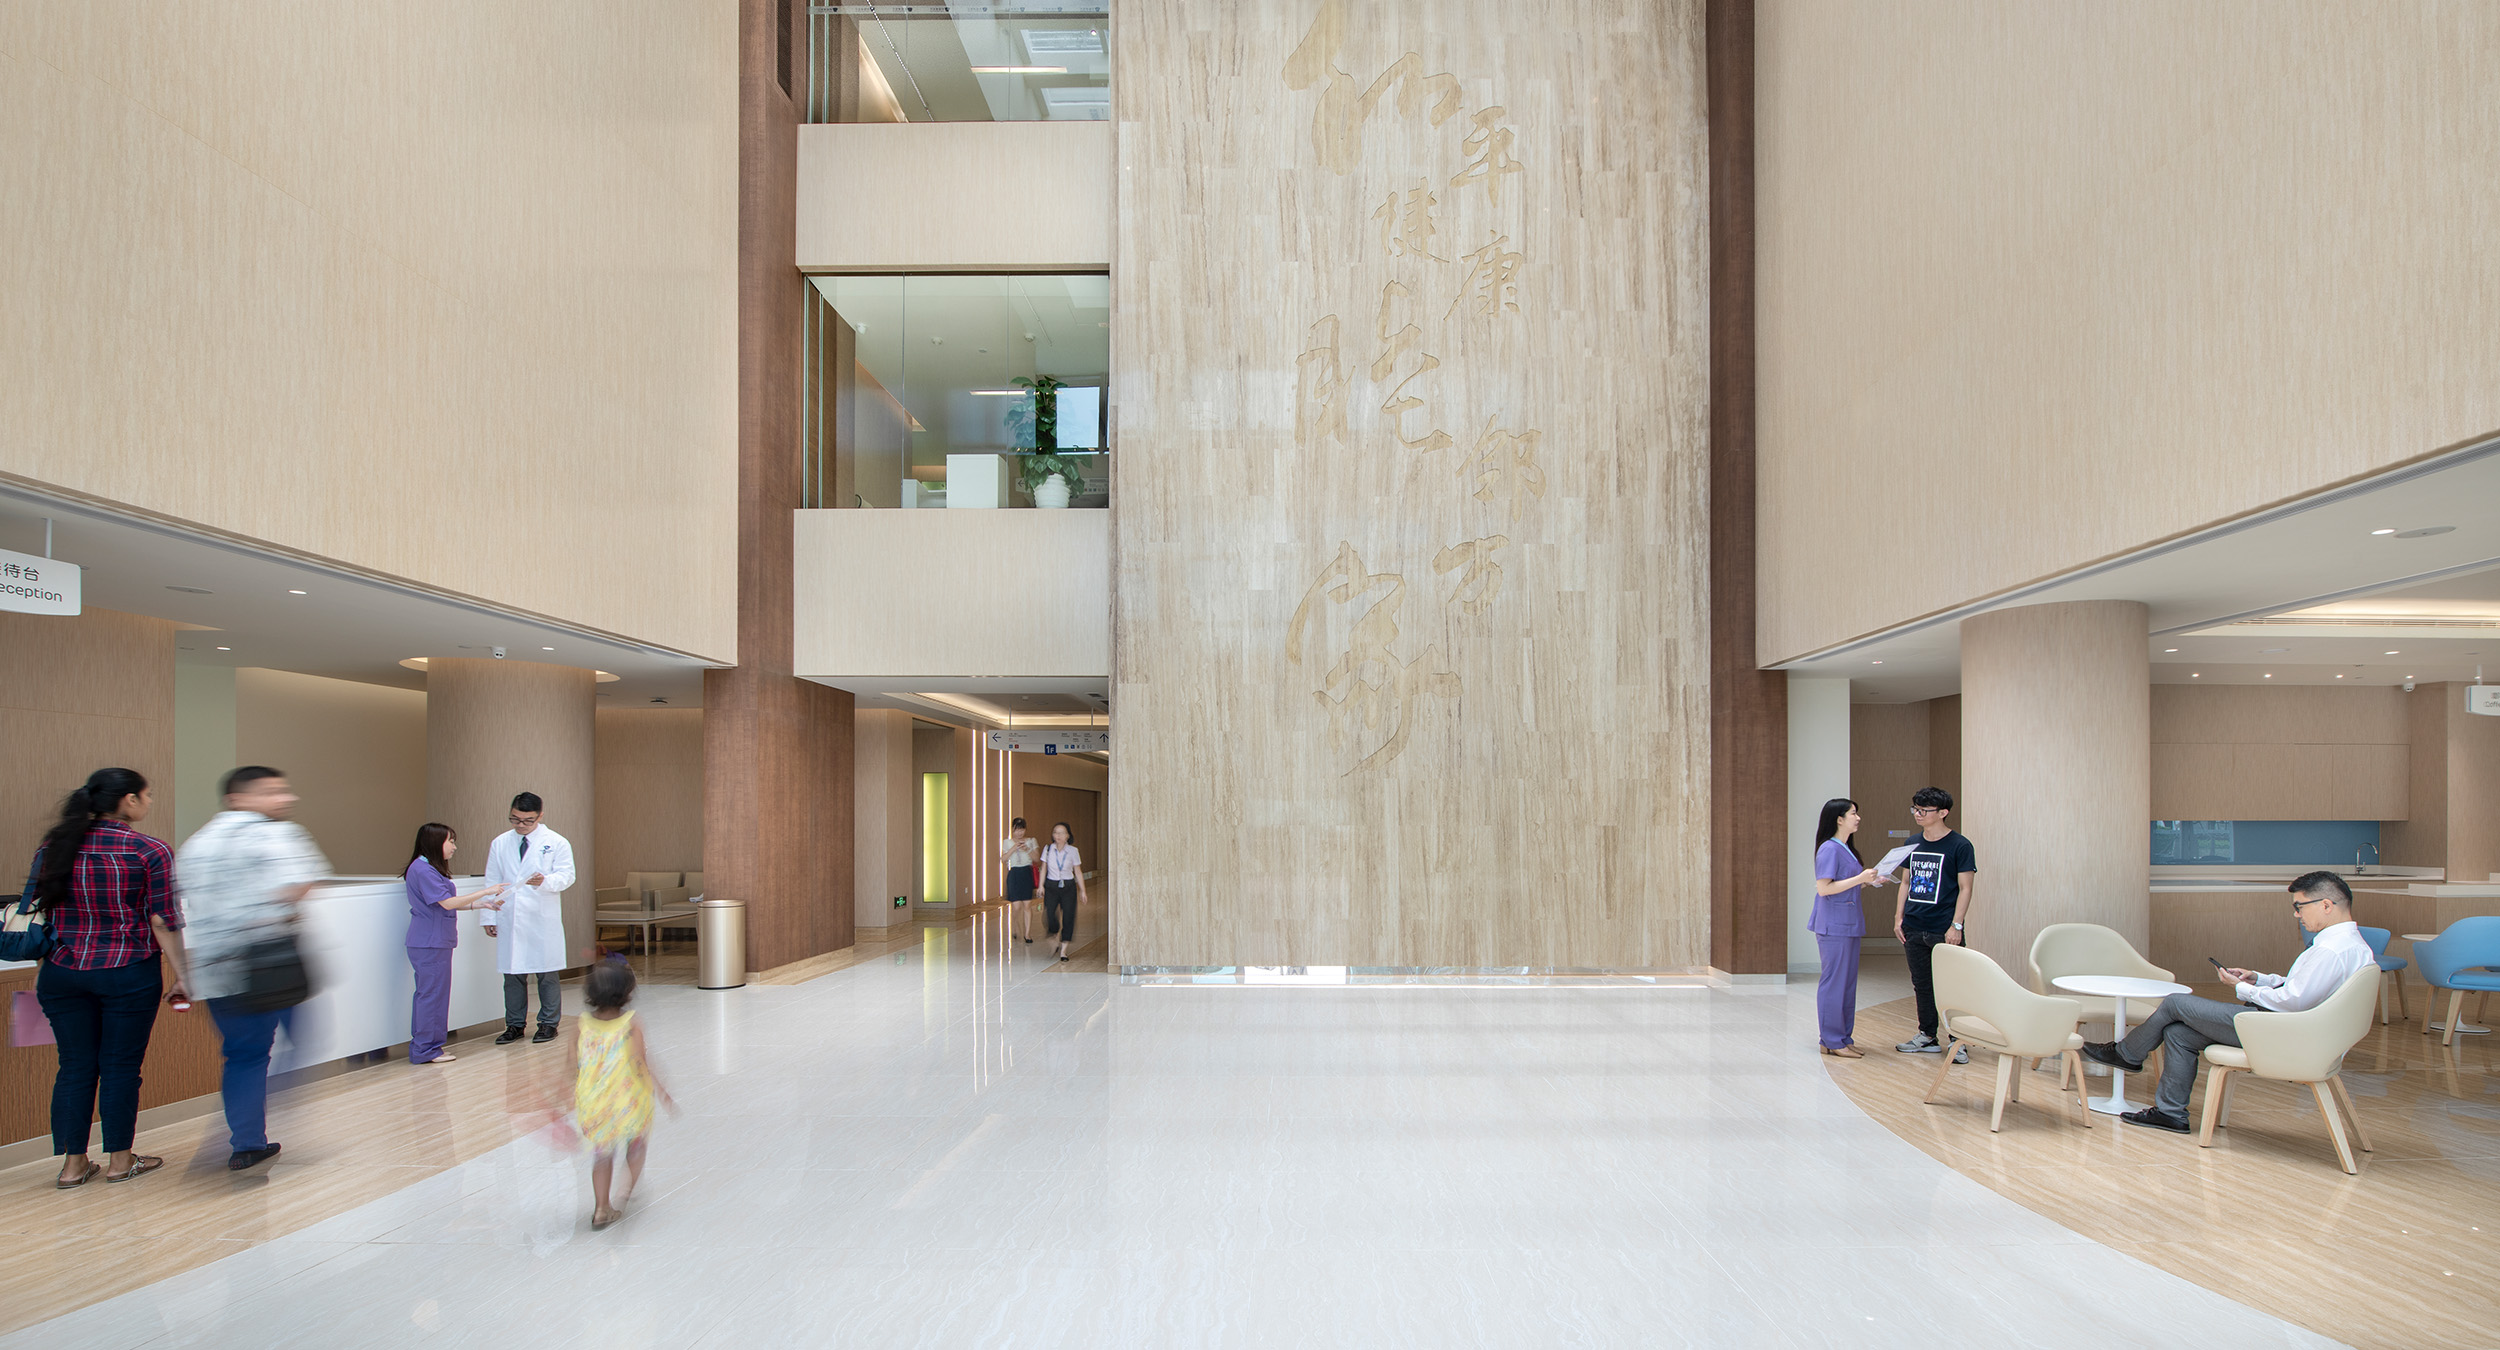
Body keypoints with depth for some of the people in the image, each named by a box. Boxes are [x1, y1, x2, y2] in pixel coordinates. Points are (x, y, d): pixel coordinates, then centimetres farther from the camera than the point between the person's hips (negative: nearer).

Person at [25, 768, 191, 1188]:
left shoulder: (53, 846, 5)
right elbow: (163, 921, -10)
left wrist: (41, 972, 19)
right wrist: (180, 976, -3)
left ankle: (73, 1163, 17)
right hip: (129, 975, -4)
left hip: (62, 974, 4)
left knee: (75, 1065, 12)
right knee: (121, 1065, 6)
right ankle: (119, 1160, 16)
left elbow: (34, 912, 9)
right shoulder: (150, 851, -10)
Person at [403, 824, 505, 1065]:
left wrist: (481, 904, 12)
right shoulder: (423, 870, -16)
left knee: (427, 993, 14)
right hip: (430, 943, -11)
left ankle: (422, 1048, 21)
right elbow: (448, 902, -20)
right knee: (432, 993, -4)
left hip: (434, 942, 11)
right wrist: (485, 891, -17)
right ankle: (426, 1049, 3)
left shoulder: (430, 869, 16)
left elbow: (446, 904, 19)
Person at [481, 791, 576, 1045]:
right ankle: (514, 1024, 17)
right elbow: (492, 882, 13)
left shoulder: (556, 843, 1)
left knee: (546, 974, 2)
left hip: (543, 920, -3)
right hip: (509, 919, 3)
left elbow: (566, 875, -6)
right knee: (513, 974, 6)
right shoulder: (500, 843, 11)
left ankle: (548, 1024, 12)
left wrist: (545, 881, -27)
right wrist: (489, 917, 8)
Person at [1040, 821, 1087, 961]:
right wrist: (1041, 885, -4)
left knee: (1068, 917, -2)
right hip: (1051, 886, 0)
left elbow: (1078, 872, 3)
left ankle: (1063, 950, 10)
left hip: (1068, 887, 0)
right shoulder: (1048, 849, 0)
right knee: (1049, 915, -11)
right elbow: (1044, 869, 6)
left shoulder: (1073, 851, -2)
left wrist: (1082, 890, 2)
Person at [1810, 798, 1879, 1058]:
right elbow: (1824, 888, -20)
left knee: (1848, 983, 12)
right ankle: (1831, 1041, 3)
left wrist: (1869, 881, 8)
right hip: (1833, 926, -10)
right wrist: (1859, 878, -19)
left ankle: (1843, 1038, 20)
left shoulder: (1846, 849, 15)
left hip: (1848, 924, 10)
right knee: (1834, 982, -4)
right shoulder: (1829, 849, -14)